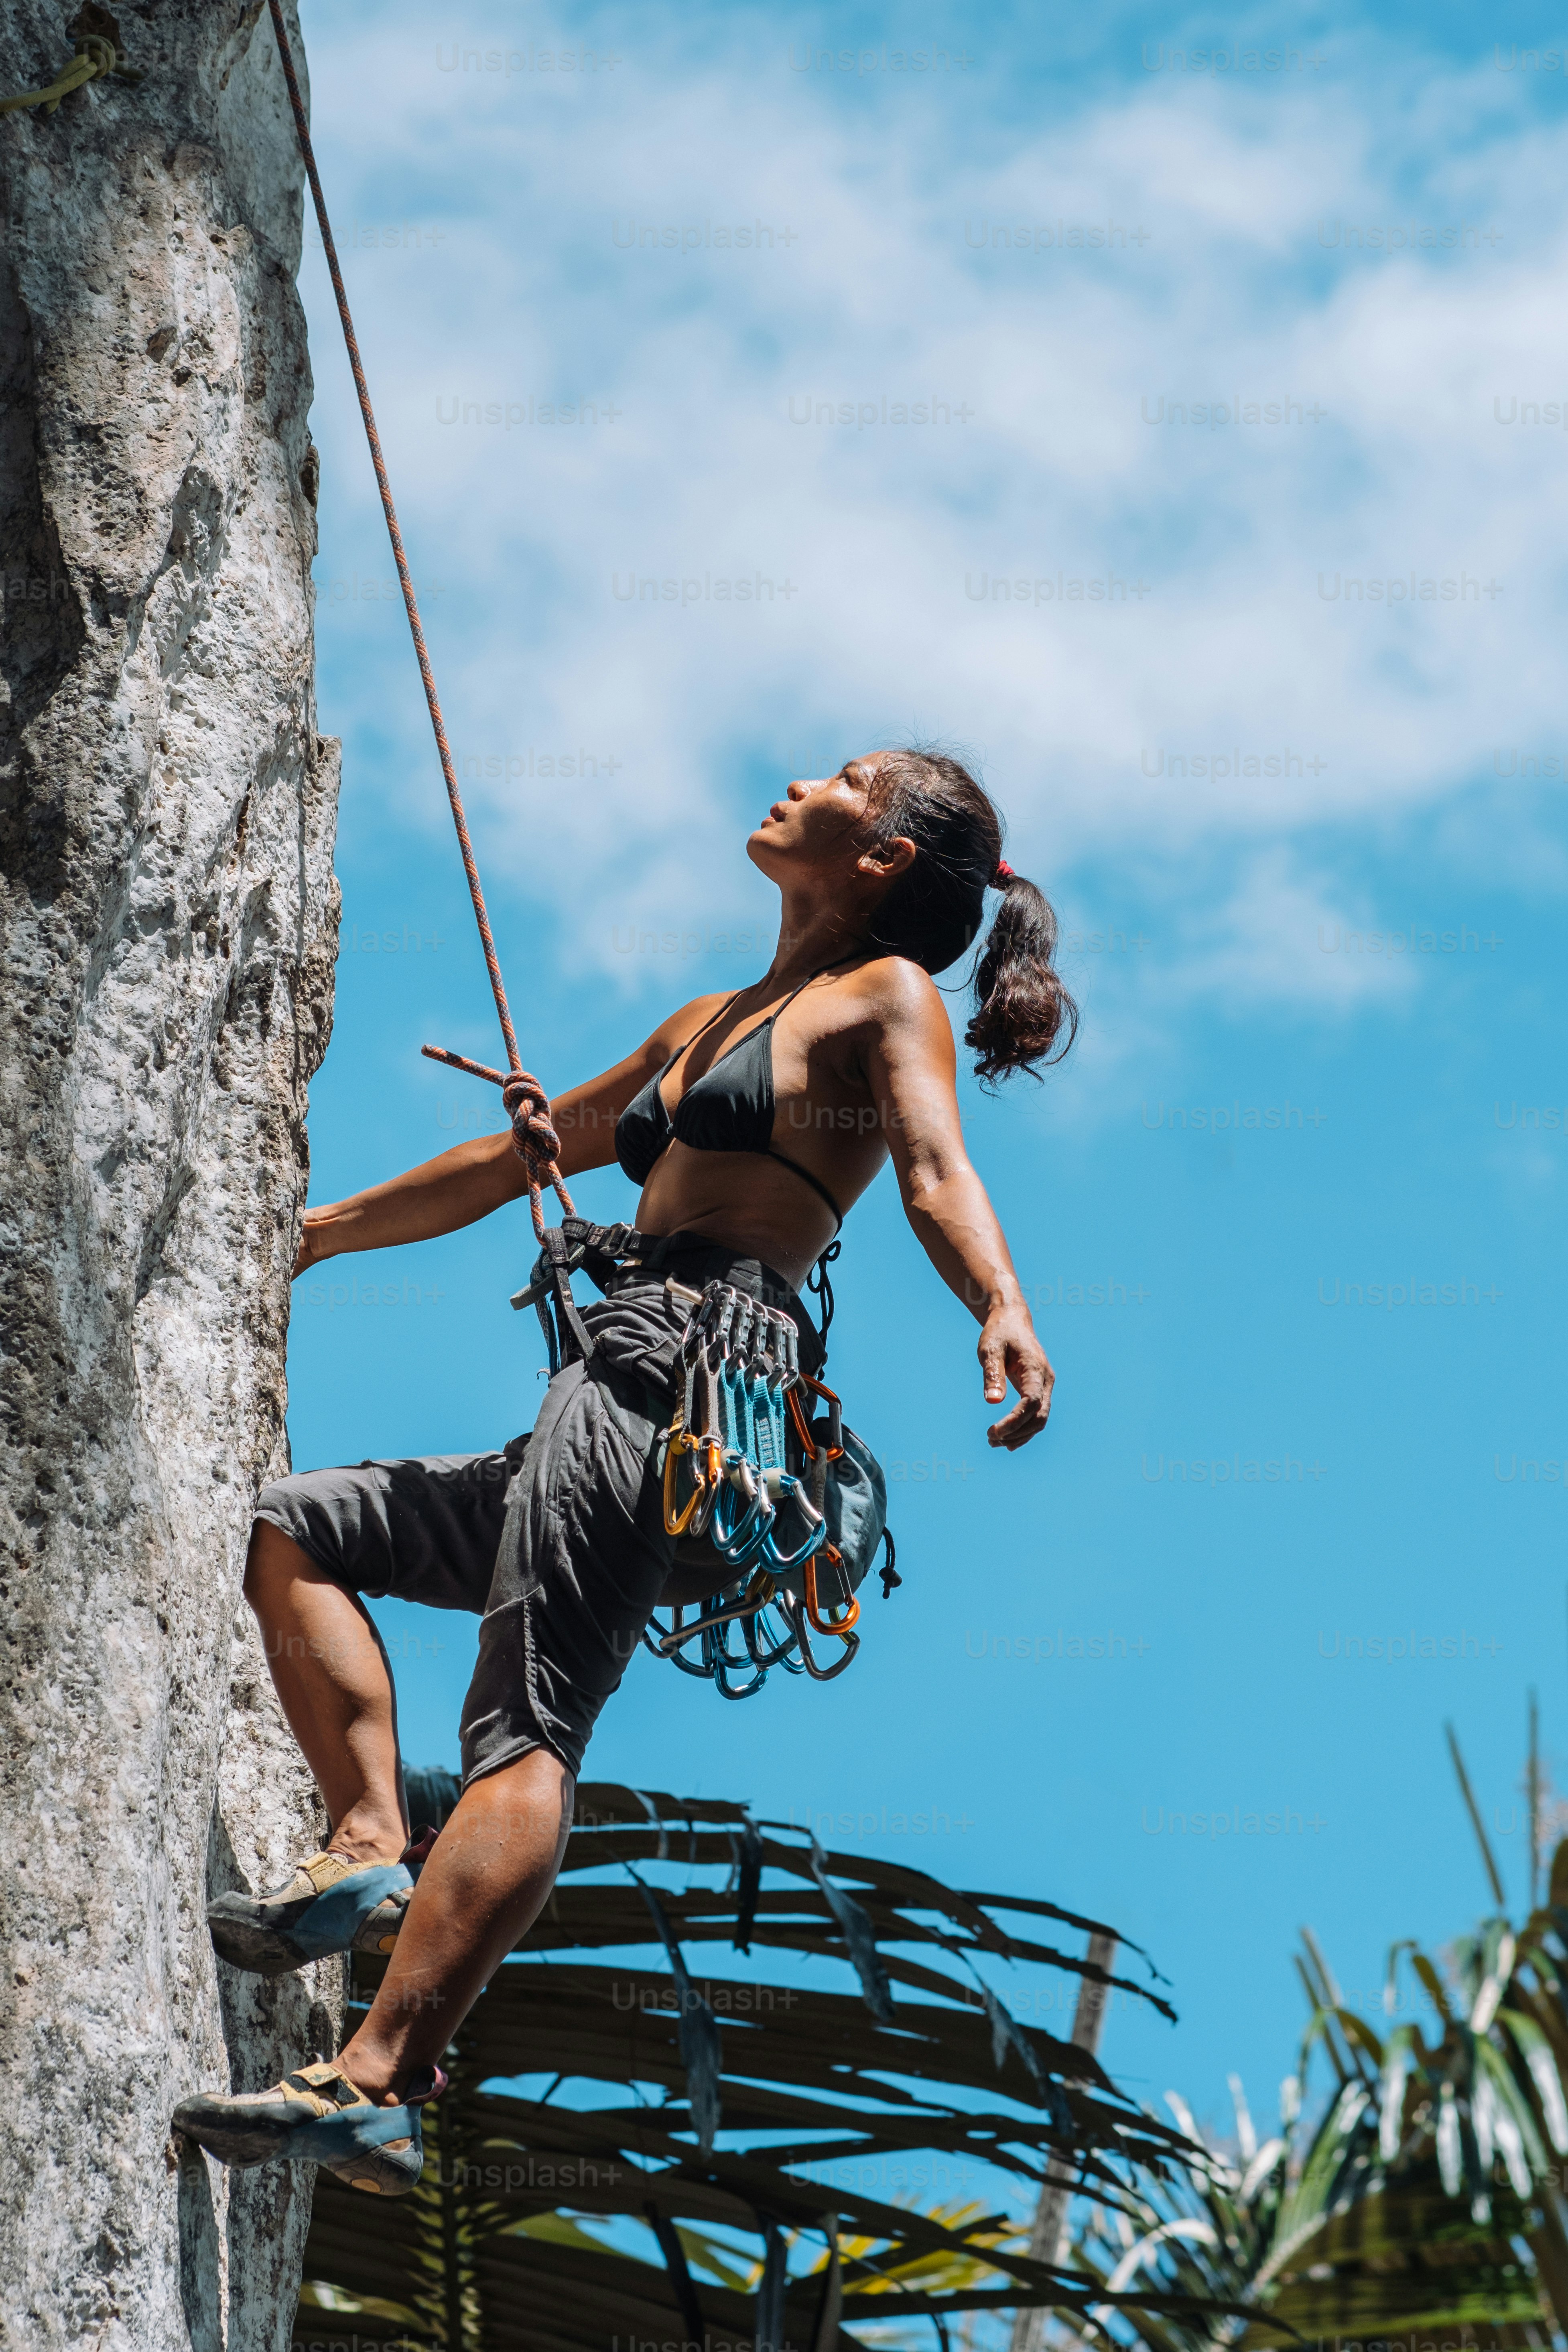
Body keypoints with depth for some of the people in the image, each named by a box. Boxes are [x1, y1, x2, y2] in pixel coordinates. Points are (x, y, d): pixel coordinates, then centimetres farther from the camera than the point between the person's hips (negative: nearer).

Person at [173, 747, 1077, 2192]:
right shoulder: (713, 1026, 30)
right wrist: (316, 1236, 44)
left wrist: (1002, 1312, -34)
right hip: (611, 1414, 10)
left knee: (526, 1728, -25)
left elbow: (937, 1168, -13)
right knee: (295, 1533, 11)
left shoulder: (885, 998, 6)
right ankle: (373, 1847, -10)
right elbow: (520, 1156, 38)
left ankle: (379, 2088, -40)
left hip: (684, 1367, -10)